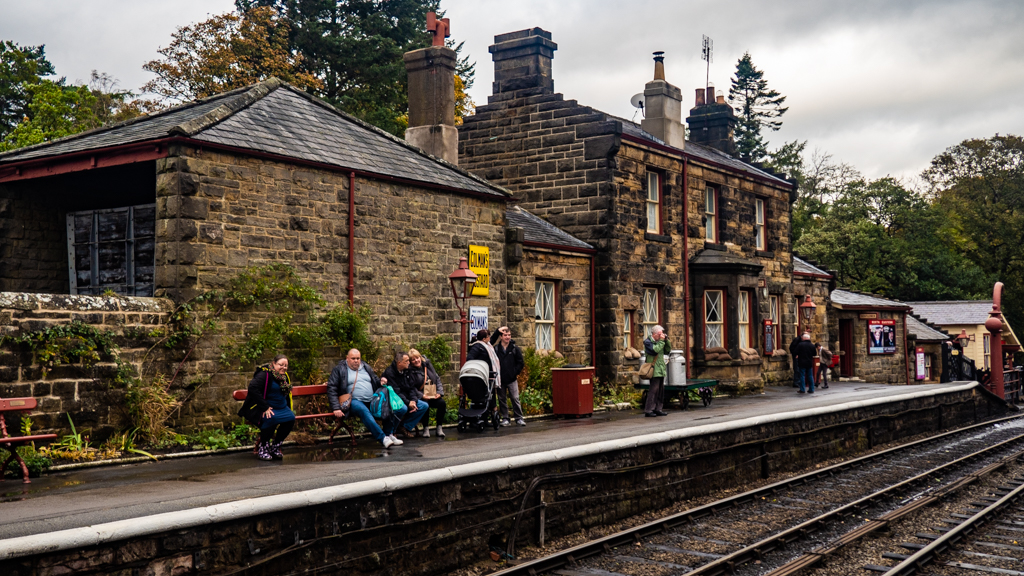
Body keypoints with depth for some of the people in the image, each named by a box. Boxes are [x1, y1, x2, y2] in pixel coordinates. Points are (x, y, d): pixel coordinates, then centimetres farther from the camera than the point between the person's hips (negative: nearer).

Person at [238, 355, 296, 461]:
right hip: (261, 409, -8)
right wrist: (265, 407, -28)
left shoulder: (284, 376, 13)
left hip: (281, 408, 8)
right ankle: (262, 447, -15)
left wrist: (288, 409, 12)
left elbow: (287, 394, 28)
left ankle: (276, 446, -2)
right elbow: (253, 388, -27)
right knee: (272, 418, -37)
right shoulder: (265, 374, -13)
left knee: (291, 417, -21)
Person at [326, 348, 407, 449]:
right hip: (354, 402, -5)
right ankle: (382, 438, -40)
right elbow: (331, 389, -1)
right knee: (363, 411, -40)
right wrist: (336, 408, -13)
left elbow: (375, 380, 32)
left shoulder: (366, 367, 21)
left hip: (372, 400, 5)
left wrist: (380, 382, 5)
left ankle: (388, 434, -6)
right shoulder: (339, 370, 6)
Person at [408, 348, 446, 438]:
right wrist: (422, 396, -25)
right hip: (421, 397, -4)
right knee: (425, 405, -35)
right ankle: (426, 428, -14)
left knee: (442, 403, -23)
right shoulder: (410, 371, -6)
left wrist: (439, 392, -4)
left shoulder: (427, 364, 7)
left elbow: (437, 379, 10)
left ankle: (439, 428, -7)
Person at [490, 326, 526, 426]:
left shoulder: (515, 349, 3)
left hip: (512, 379, -1)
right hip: (500, 379, 1)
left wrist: (515, 372, -2)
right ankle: (505, 418, 15)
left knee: (515, 398, -2)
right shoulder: (495, 349, 1)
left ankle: (519, 418, 5)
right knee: (502, 399, 7)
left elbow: (521, 363, 7)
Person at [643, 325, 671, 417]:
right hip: (654, 370, -8)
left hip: (661, 370, 8)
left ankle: (658, 409, 15)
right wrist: (661, 341, -15)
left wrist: (666, 340, 5)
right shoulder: (648, 342, -6)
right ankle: (648, 410, -9)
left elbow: (668, 349, 17)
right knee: (654, 389, -12)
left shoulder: (659, 341, 17)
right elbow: (655, 350, -21)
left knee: (661, 390, 9)